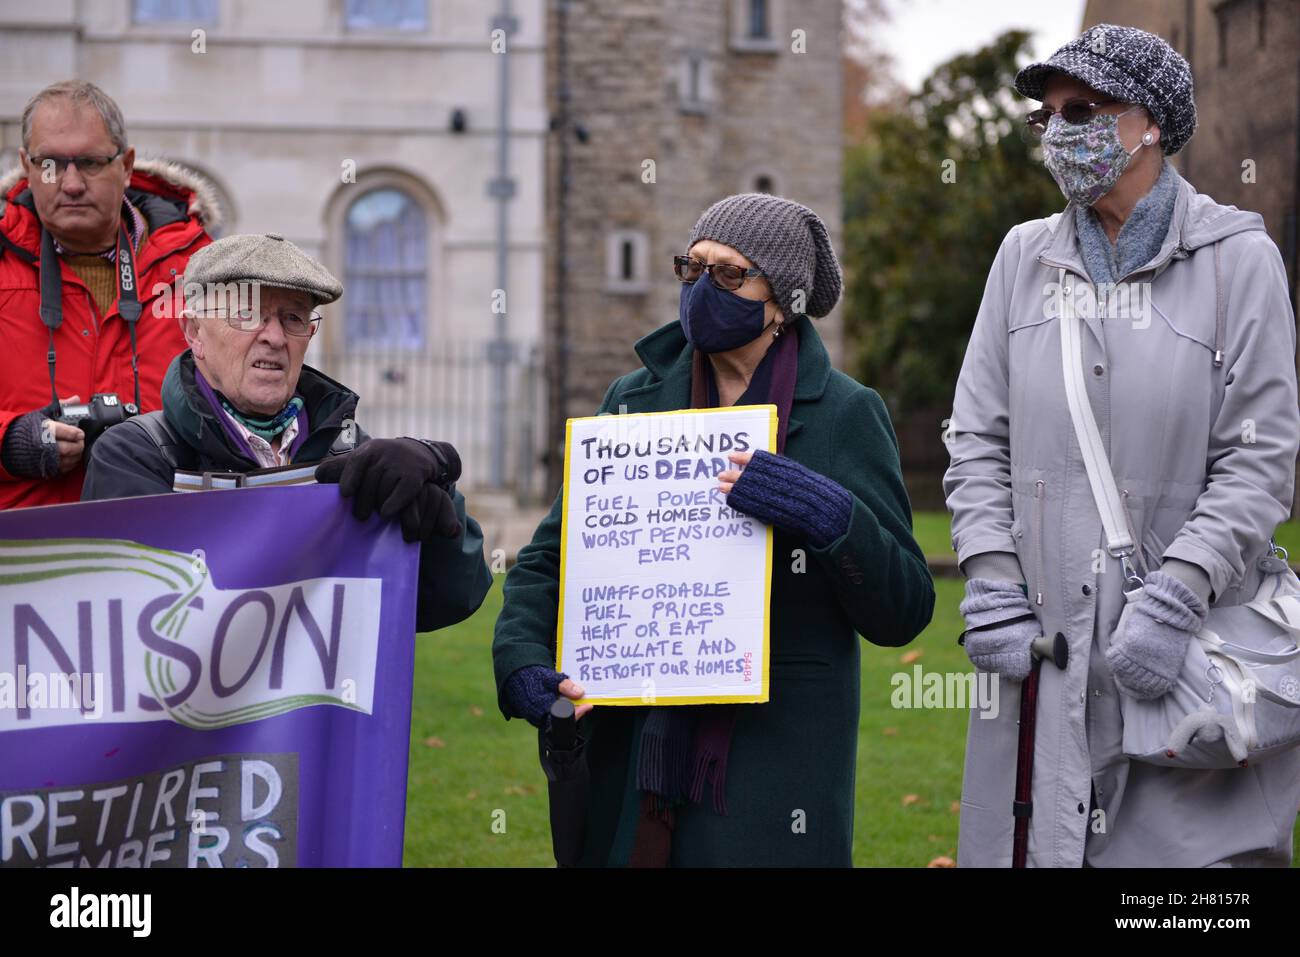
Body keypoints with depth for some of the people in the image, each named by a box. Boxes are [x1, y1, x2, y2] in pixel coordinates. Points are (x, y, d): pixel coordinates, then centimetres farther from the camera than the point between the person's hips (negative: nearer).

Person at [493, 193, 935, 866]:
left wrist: (829, 519, -21)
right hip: (633, 754, 3)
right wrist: (523, 666, -9)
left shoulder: (845, 415, -1)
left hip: (775, 765, -3)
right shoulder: (636, 400, 10)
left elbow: (904, 612, -3)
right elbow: (550, 557, 9)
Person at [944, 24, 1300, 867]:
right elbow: (979, 439, 11)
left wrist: (1176, 599, -16)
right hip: (1043, 645, 3)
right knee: (1042, 838, 3)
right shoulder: (1025, 256, 12)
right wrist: (992, 586, -1)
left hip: (1188, 655, -3)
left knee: (1197, 844, -5)